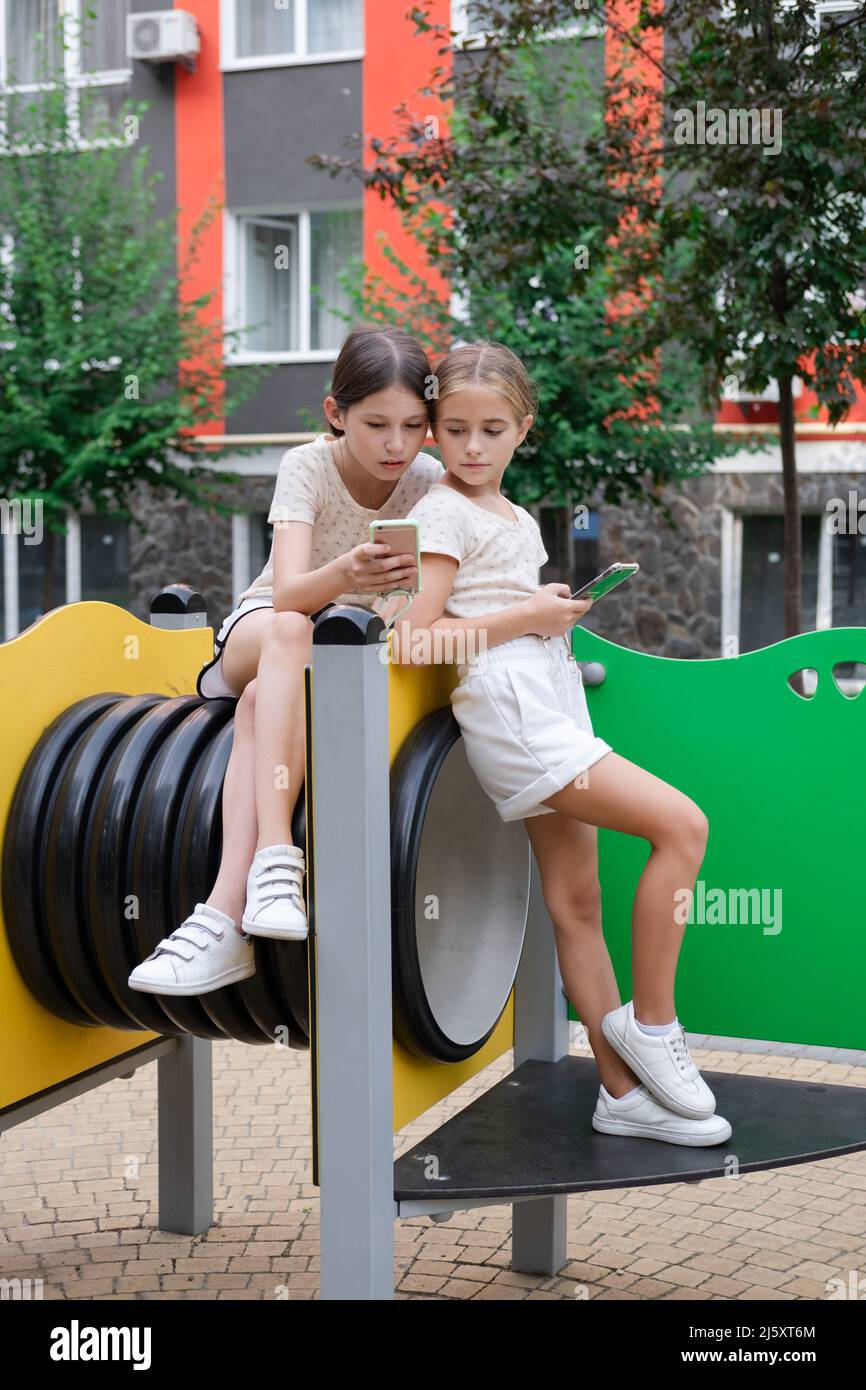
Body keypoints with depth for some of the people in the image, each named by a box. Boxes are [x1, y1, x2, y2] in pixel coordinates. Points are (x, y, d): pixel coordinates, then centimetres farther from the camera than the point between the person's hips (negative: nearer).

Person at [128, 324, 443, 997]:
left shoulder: (429, 482, -11)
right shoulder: (307, 466, -16)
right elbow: (289, 593, -30)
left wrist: (409, 608, -42)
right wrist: (345, 575, -53)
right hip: (263, 623, 0)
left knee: (261, 704, -35)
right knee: (288, 631, -40)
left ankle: (225, 915, -42)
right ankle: (275, 855, -49)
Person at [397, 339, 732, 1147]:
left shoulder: (519, 521, 20)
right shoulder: (443, 514, -5)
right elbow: (412, 643, -15)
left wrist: (559, 613, 12)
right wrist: (527, 616, -13)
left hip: (551, 711, 8)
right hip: (509, 712, -8)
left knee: (577, 904, 8)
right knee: (682, 824, -16)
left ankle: (624, 1093, 13)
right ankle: (650, 1022, -4)